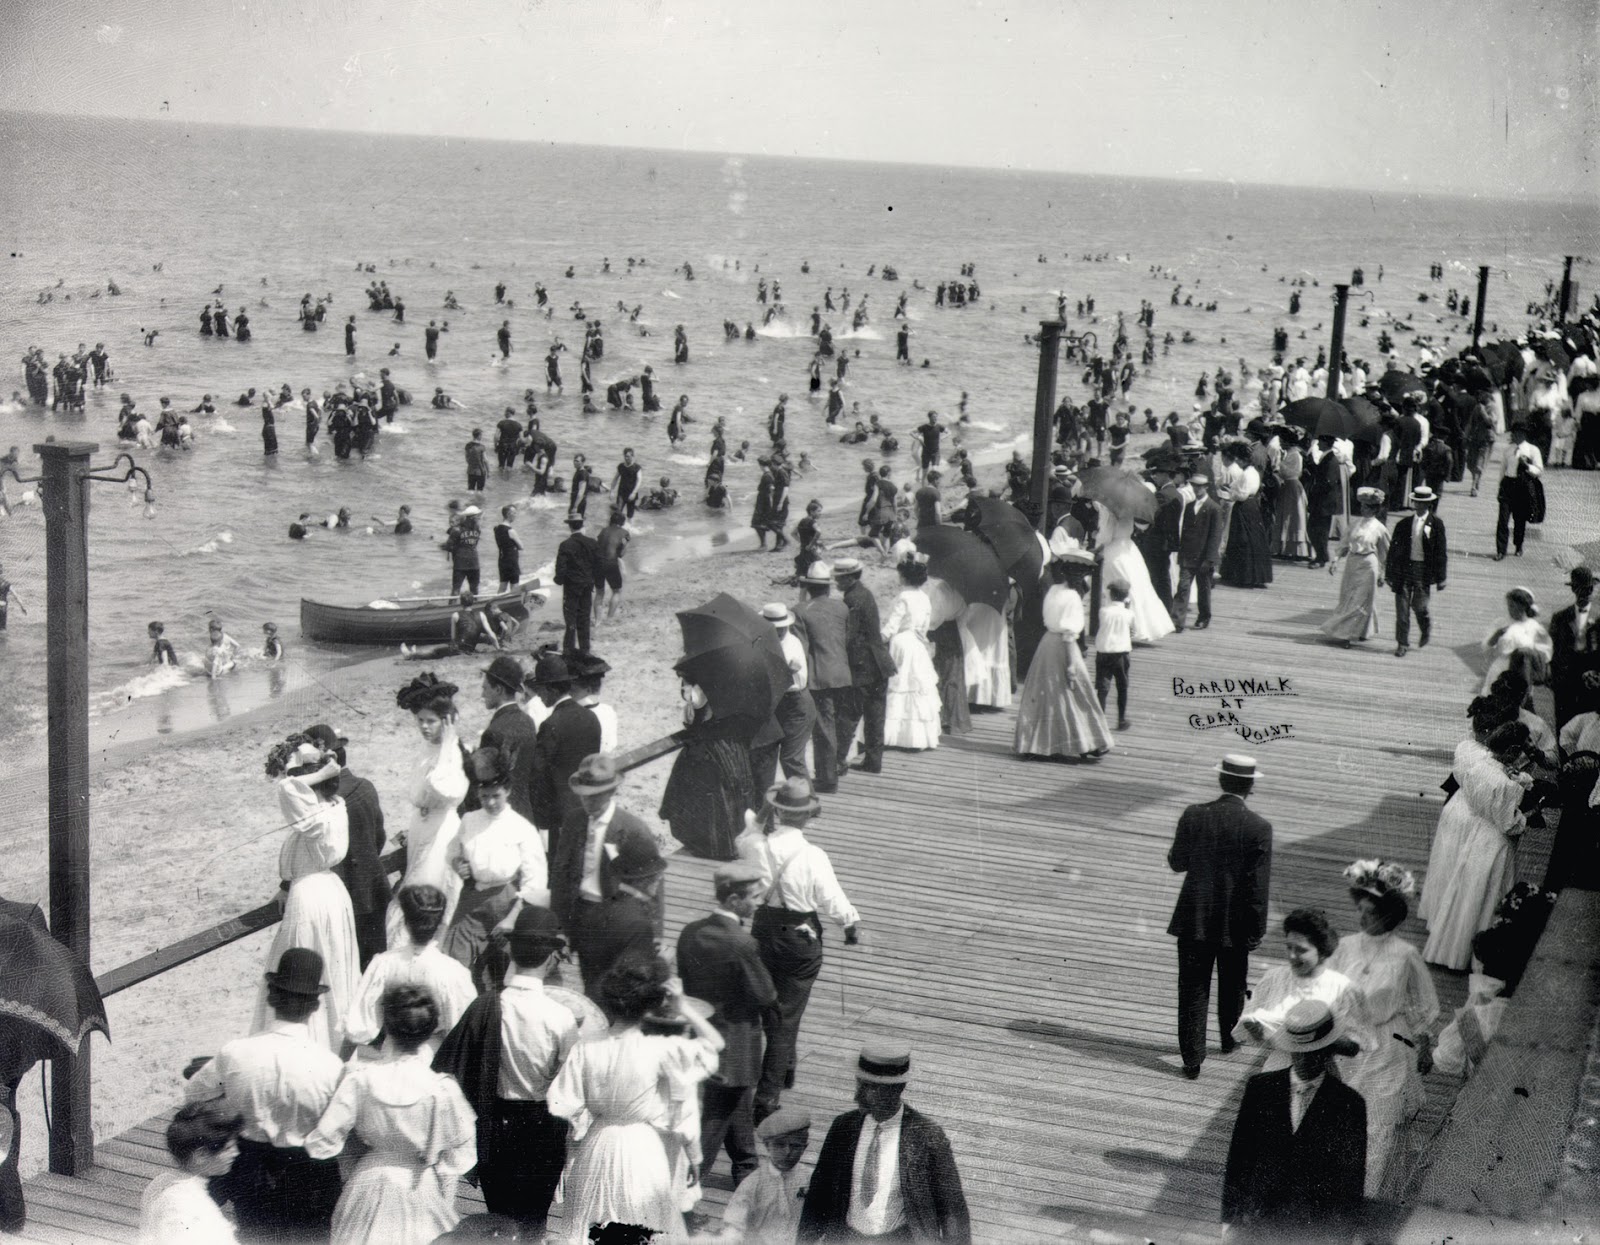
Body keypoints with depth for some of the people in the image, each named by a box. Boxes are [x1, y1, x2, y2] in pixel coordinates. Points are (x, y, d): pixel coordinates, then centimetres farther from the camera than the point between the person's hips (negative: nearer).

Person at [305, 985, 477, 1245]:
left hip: (369, 1187, 2)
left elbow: (324, 1142, -11)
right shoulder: (442, 1088, -19)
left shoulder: (360, 1079, -15)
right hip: (421, 1193, -2)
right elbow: (461, 1153, -9)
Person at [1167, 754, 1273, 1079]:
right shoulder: (1259, 829, -14)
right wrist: (1256, 931, -5)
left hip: (1194, 920, 1)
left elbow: (1177, 863, 1)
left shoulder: (1193, 815, -9)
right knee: (1232, 985, 23)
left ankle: (1192, 1060, 8)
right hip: (1235, 924, 0)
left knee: (1193, 990, 8)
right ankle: (1229, 1037, 43)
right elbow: (1258, 888, -14)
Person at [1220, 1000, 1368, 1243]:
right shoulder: (1260, 1088, 0)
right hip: (1259, 1221, 2)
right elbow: (1238, 1157, 3)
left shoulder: (1348, 1105, -7)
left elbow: (1351, 1178, -3)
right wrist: (1232, 1221, 2)